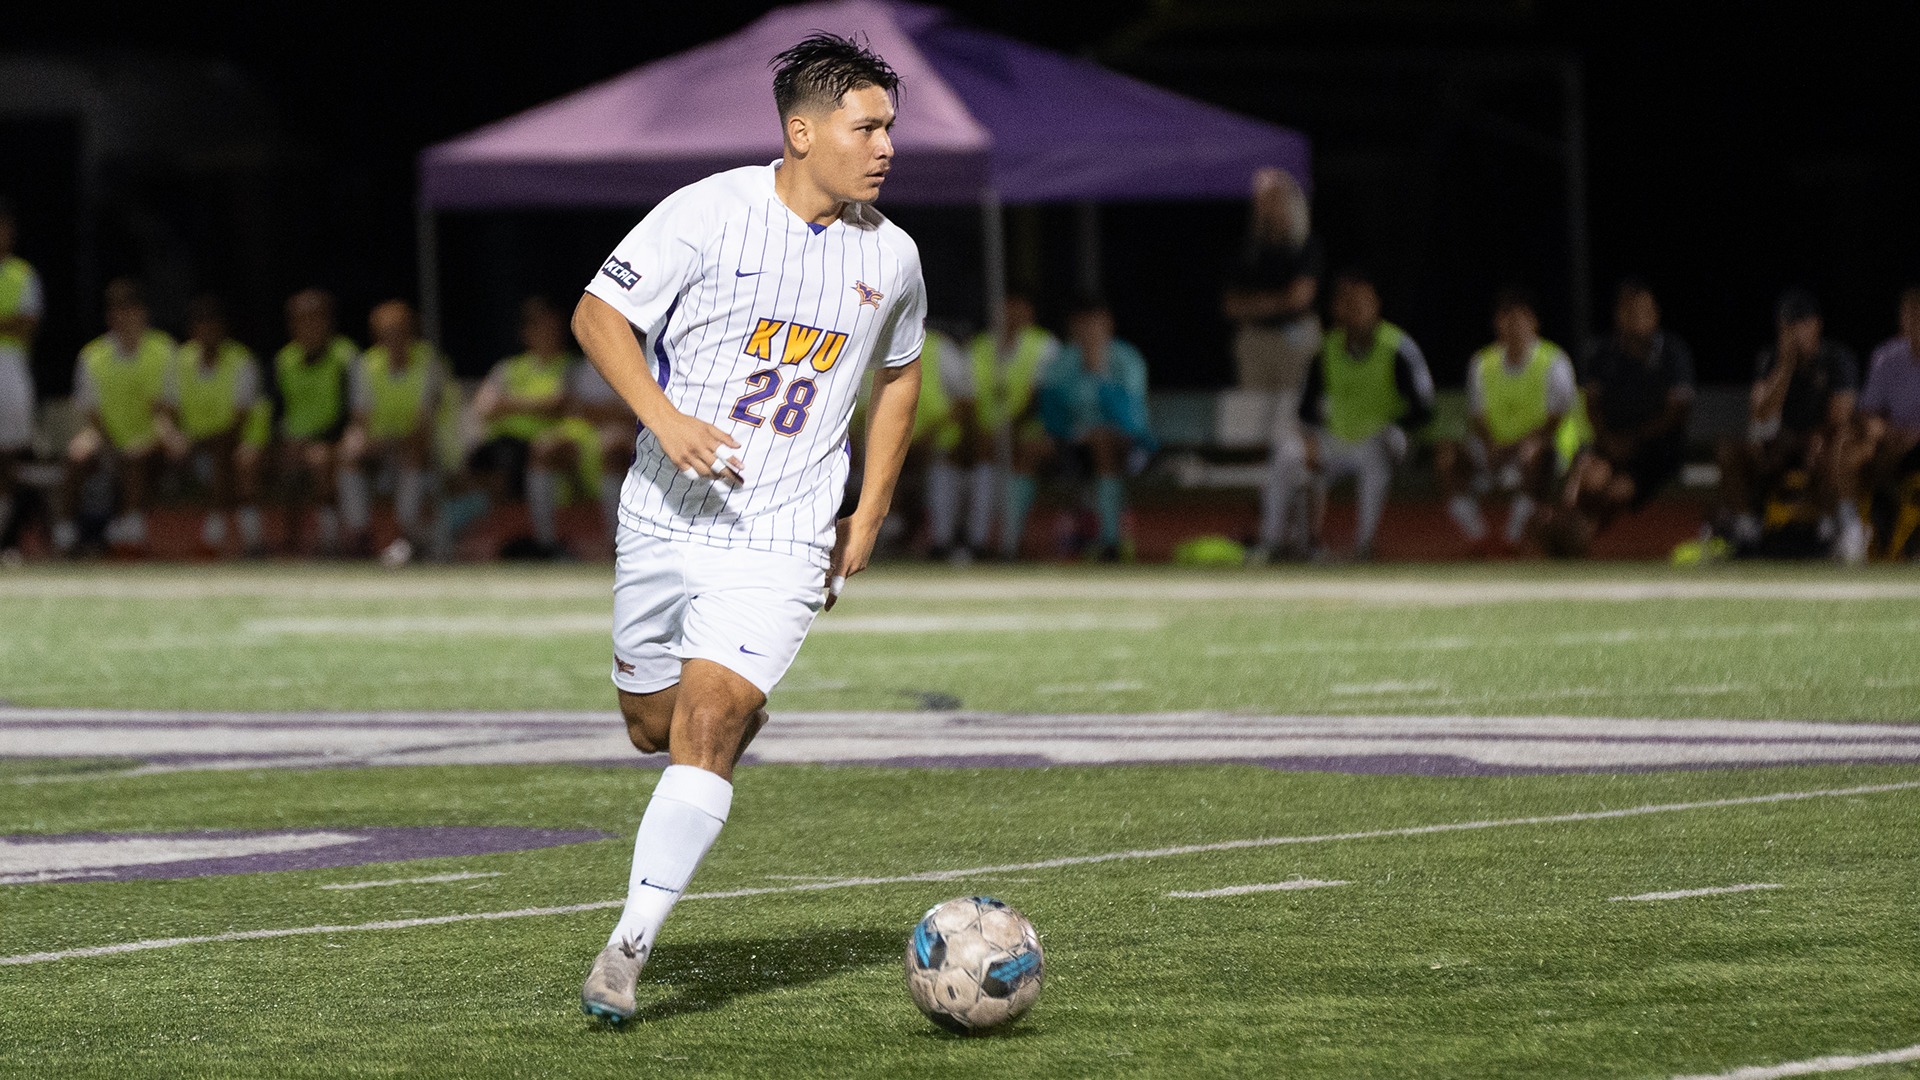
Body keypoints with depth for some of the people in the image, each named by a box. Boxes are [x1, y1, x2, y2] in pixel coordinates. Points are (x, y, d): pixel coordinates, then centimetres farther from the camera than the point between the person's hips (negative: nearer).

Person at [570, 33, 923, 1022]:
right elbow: (597, 317, -6)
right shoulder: (708, 214, -8)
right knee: (653, 727, 10)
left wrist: (869, 517, 16)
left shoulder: (890, 258, 3)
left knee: (710, 722, -17)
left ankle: (629, 944, -15)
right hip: (666, 517, 0)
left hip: (782, 539, 0)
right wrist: (663, 416, -21)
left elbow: (899, 374, 21)